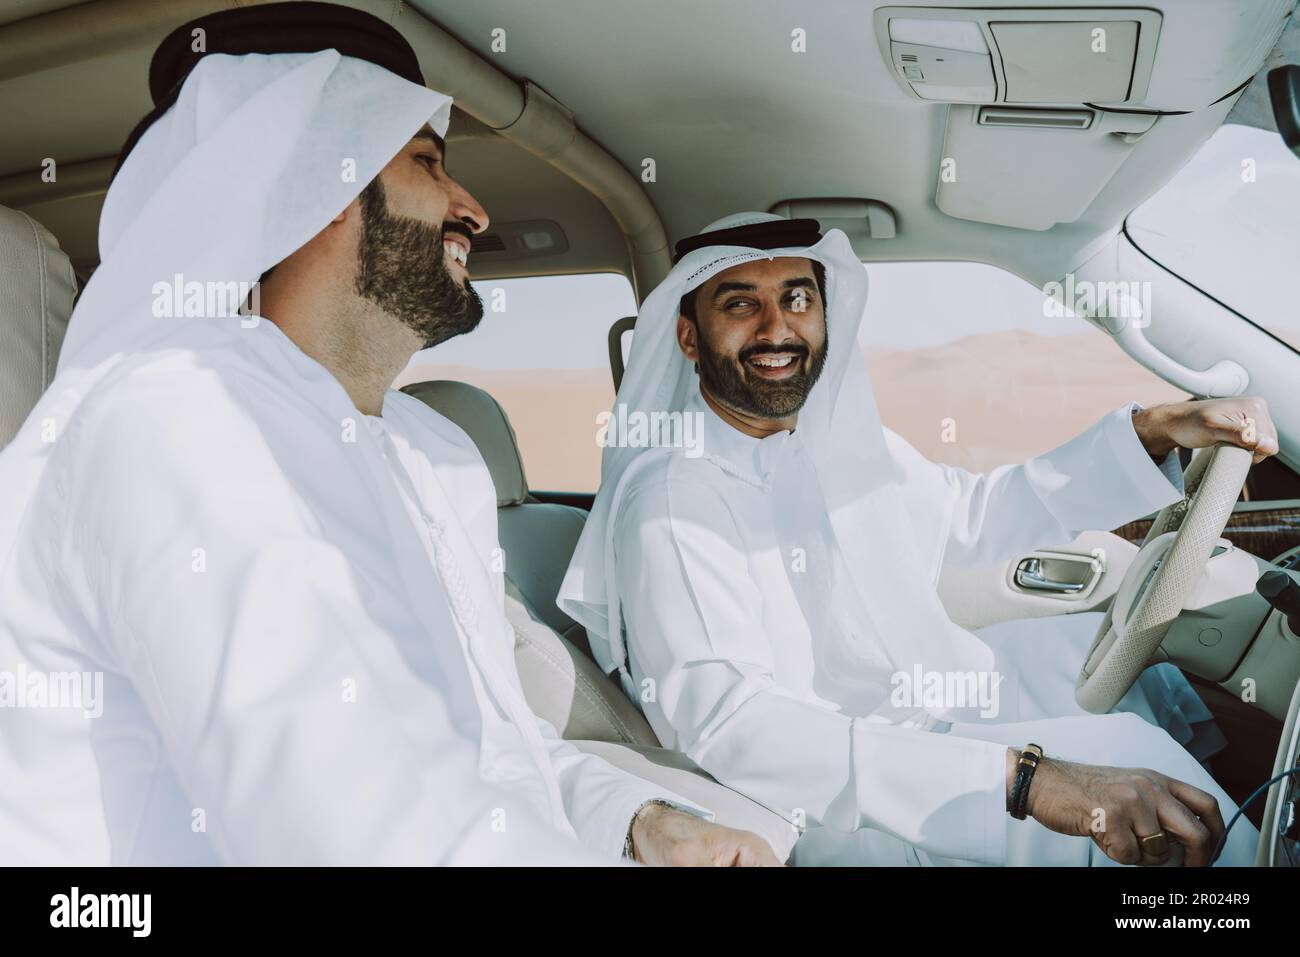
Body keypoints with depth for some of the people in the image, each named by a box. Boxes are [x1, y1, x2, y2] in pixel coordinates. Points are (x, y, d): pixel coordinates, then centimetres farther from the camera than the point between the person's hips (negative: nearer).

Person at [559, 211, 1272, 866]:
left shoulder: (843, 440, 6)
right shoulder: (672, 500, -20)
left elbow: (973, 514, 20)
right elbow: (730, 723, -33)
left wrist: (1153, 432, 6)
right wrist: (1021, 775, -41)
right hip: (831, 805, -9)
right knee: (1130, 752, -22)